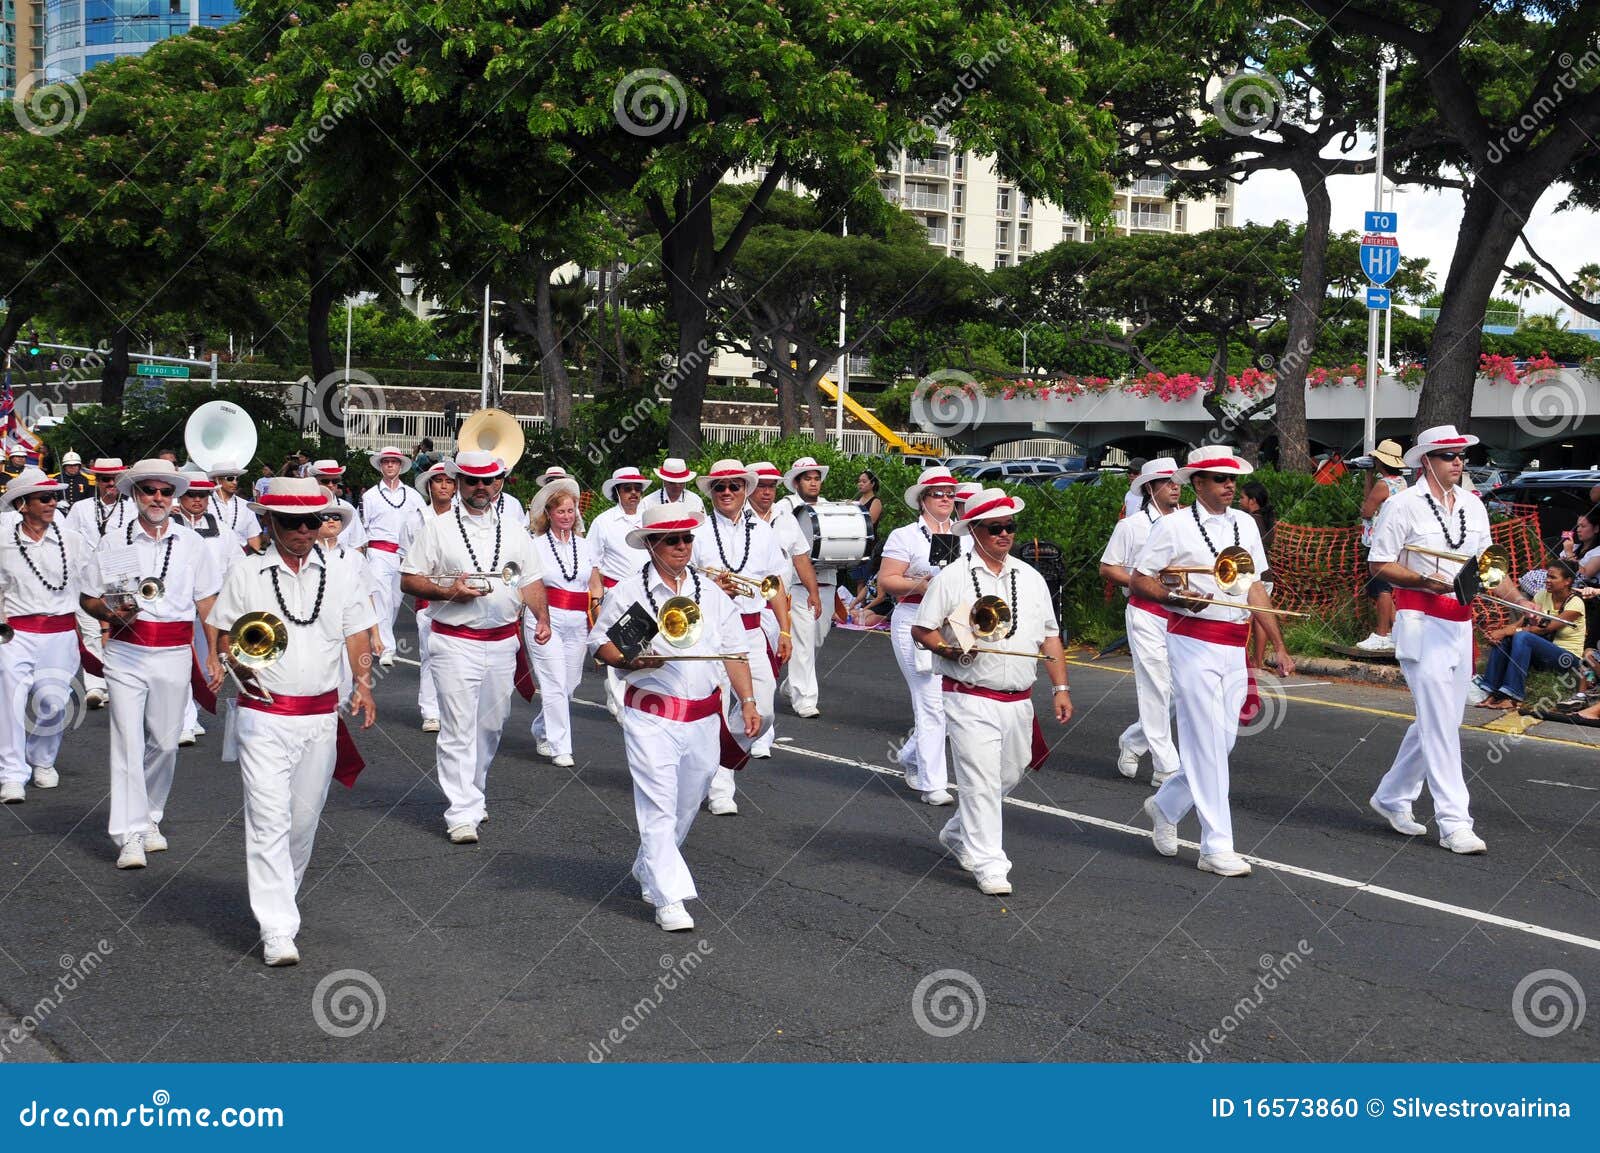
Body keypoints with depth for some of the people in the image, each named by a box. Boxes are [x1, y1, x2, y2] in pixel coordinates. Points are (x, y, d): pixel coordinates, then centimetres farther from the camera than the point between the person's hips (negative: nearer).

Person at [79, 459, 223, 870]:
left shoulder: (191, 543, 7)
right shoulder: (113, 544, 5)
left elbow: (208, 603, 7)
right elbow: (87, 597, 12)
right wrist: (110, 612, -10)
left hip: (175, 654, 1)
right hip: (125, 653, -1)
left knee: (165, 742, 8)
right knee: (128, 741, -7)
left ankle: (151, 818, 28)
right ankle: (130, 836, -6)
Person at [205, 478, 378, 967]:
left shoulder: (343, 569, 4)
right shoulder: (246, 573, 2)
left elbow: (357, 634, 5)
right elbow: (219, 632, 7)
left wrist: (364, 684, -9)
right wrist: (228, 659, -14)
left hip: (321, 716, 2)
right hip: (263, 716, -2)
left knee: (304, 819, 12)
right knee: (268, 820, -8)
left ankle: (281, 895, 36)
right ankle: (277, 930, -6)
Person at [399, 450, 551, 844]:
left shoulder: (515, 534, 13)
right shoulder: (437, 530, 2)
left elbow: (532, 581, 13)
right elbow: (408, 580, 0)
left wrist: (542, 617, -4)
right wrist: (448, 591, -16)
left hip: (503, 642, 4)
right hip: (455, 642, -4)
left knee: (490, 726, 13)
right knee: (458, 729, -8)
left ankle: (472, 792, 32)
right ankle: (462, 814, -6)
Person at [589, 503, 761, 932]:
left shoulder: (713, 594, 10)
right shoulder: (627, 591, 0)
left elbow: (735, 651, 11)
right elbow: (599, 643, 3)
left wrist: (747, 701, 2)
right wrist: (631, 661, -16)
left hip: (704, 716, 4)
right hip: (650, 714, -4)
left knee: (687, 804, 13)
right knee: (658, 806, -10)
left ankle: (648, 873, 34)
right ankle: (669, 897, -9)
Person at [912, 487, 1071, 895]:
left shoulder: (1030, 578, 11)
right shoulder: (953, 578, -3)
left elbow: (1050, 635, 14)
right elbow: (921, 629, -1)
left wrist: (1061, 687, 8)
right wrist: (949, 649, -20)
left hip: (1018, 702, 6)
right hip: (970, 699, -5)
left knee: (1009, 776, 16)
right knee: (981, 781, -9)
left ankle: (959, 832, 38)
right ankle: (989, 865, -1)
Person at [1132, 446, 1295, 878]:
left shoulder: (1245, 525, 14)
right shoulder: (1174, 526, -3)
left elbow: (1255, 588, 17)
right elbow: (1139, 580, -2)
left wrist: (1279, 647, 14)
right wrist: (1179, 598, -20)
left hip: (1234, 645, 6)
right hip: (1193, 640, -6)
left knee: (1223, 740, 8)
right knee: (1207, 741, -6)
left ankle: (1166, 804, 31)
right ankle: (1216, 847, -1)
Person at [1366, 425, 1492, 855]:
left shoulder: (1473, 506, 13)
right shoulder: (1405, 504, -6)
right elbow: (1379, 564, -6)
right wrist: (1424, 581, -20)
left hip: (1461, 624, 7)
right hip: (1422, 622, -7)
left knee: (1440, 720, 12)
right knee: (1439, 722, -9)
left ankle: (1392, 797, 28)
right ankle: (1454, 823, -6)